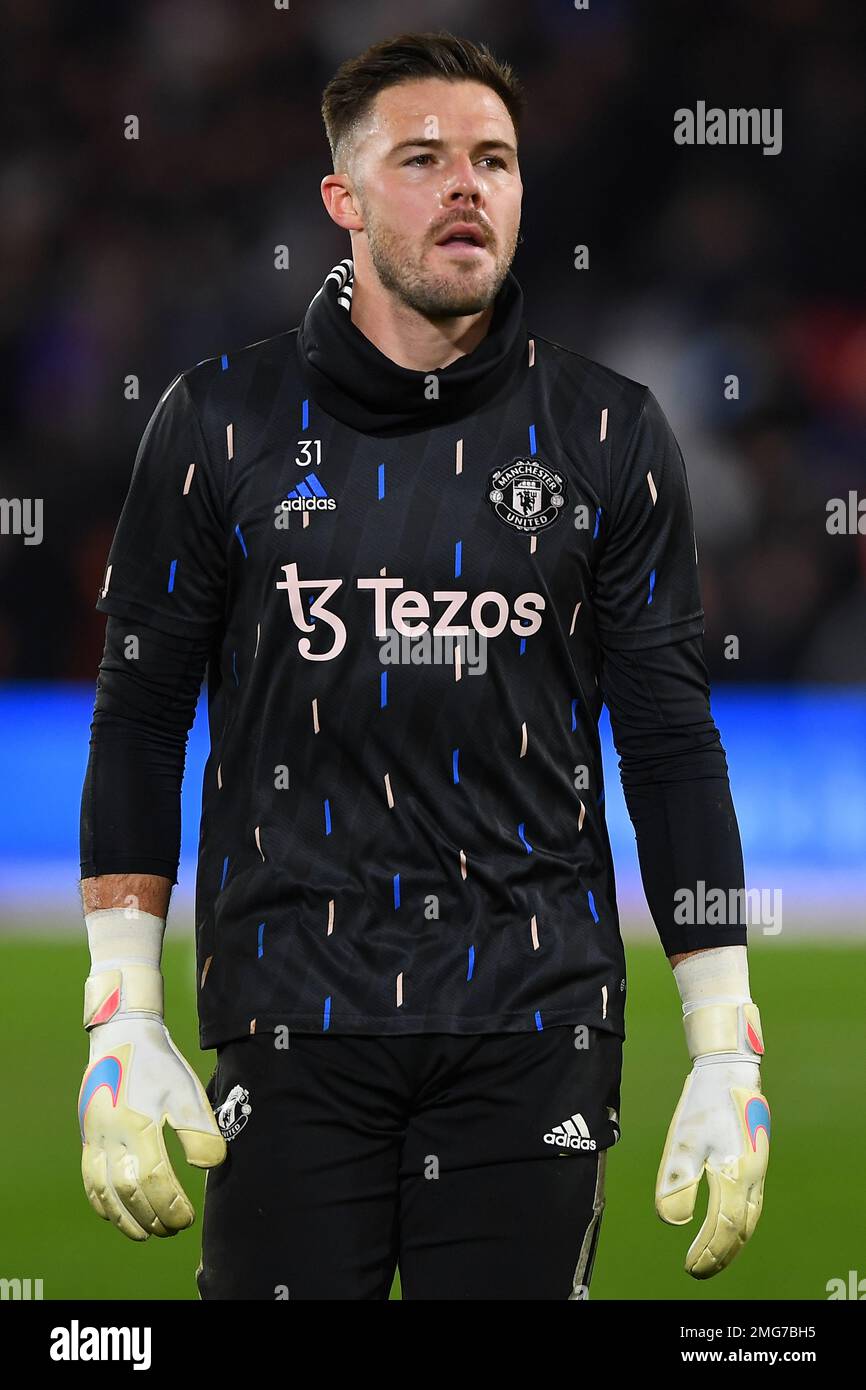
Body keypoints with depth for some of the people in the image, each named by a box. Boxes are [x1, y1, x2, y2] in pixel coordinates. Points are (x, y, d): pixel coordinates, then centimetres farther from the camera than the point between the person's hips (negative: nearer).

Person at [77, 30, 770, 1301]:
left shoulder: (608, 434, 6)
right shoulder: (225, 422, 4)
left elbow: (671, 740, 6)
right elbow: (141, 719, 6)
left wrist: (727, 1055, 1)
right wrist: (121, 1024, -1)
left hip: (535, 1019, 1)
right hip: (292, 1015, 0)